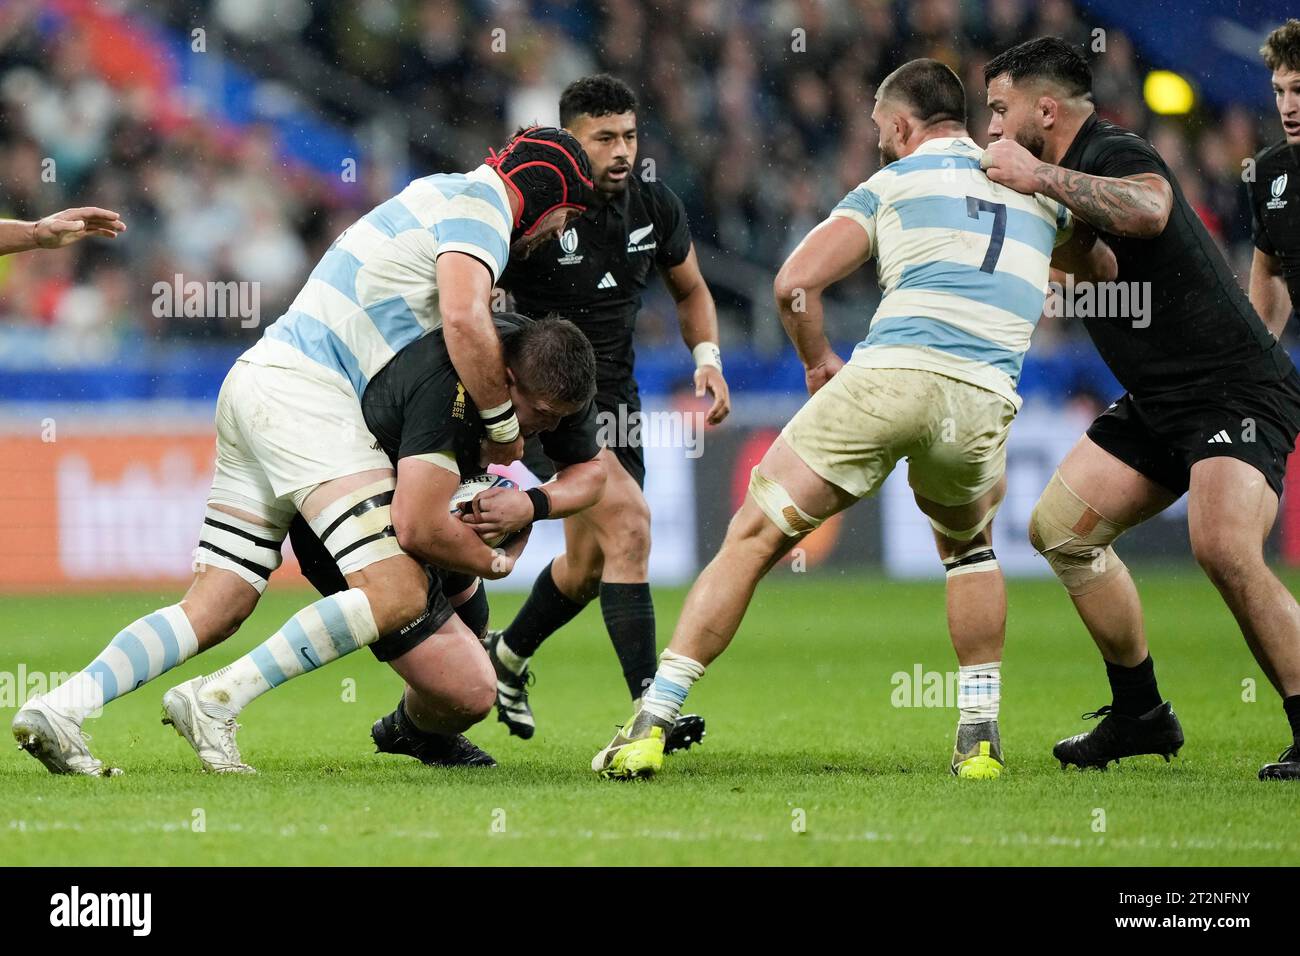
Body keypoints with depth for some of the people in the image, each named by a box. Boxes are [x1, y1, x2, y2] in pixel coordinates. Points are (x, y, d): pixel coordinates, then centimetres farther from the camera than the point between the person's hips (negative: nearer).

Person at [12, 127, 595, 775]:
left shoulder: (439, 193, 27)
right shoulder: (479, 202, -3)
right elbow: (464, 320, -20)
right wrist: (503, 425, -7)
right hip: (307, 392, -10)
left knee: (211, 613, 4)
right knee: (398, 595, -18)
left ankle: (63, 705, -10)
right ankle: (218, 700, -21)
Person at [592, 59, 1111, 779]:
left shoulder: (891, 183, 15)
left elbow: (795, 282, 6)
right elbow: (1104, 269, 36)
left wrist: (817, 362, 22)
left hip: (885, 375, -3)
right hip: (983, 398, 3)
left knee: (754, 537, 7)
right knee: (968, 547, 33)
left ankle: (650, 726, -1)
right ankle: (979, 737, 22)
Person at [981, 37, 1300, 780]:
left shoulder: (1115, 154, -16)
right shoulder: (1076, 172, 15)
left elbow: (1149, 211, -39)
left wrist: (1039, 177, -31)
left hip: (1238, 390, -11)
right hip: (1160, 403, 11)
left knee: (1225, 548, -28)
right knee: (1061, 526, 7)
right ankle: (1142, 713, 16)